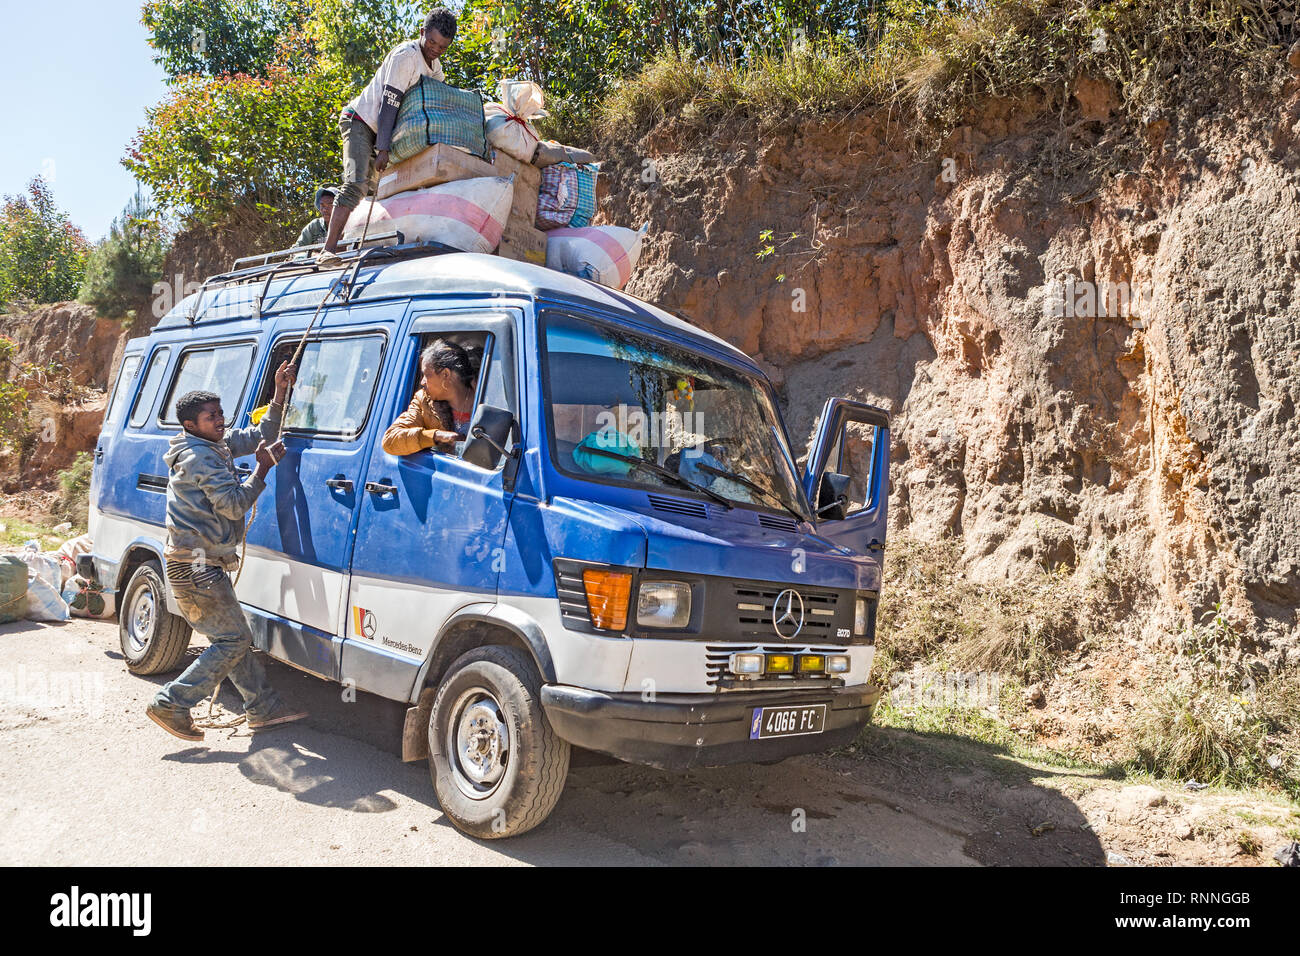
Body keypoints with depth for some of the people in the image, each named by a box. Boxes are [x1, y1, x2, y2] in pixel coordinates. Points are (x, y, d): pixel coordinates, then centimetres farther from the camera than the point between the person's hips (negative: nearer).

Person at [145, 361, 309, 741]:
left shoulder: (216, 445, 14)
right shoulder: (200, 457, -15)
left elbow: (260, 436, 20)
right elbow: (234, 505, -20)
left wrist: (280, 394, 10)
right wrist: (263, 468, -15)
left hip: (192, 564, 11)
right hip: (196, 566, -11)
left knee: (232, 638, 13)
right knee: (233, 640, -6)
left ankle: (265, 707, 21)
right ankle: (171, 704, -2)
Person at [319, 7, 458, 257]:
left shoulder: (435, 68, 7)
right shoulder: (405, 56, -19)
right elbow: (389, 103, -23)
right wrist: (383, 149, -26)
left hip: (381, 129, 10)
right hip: (360, 121, -10)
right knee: (356, 183, -23)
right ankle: (328, 250, -30)